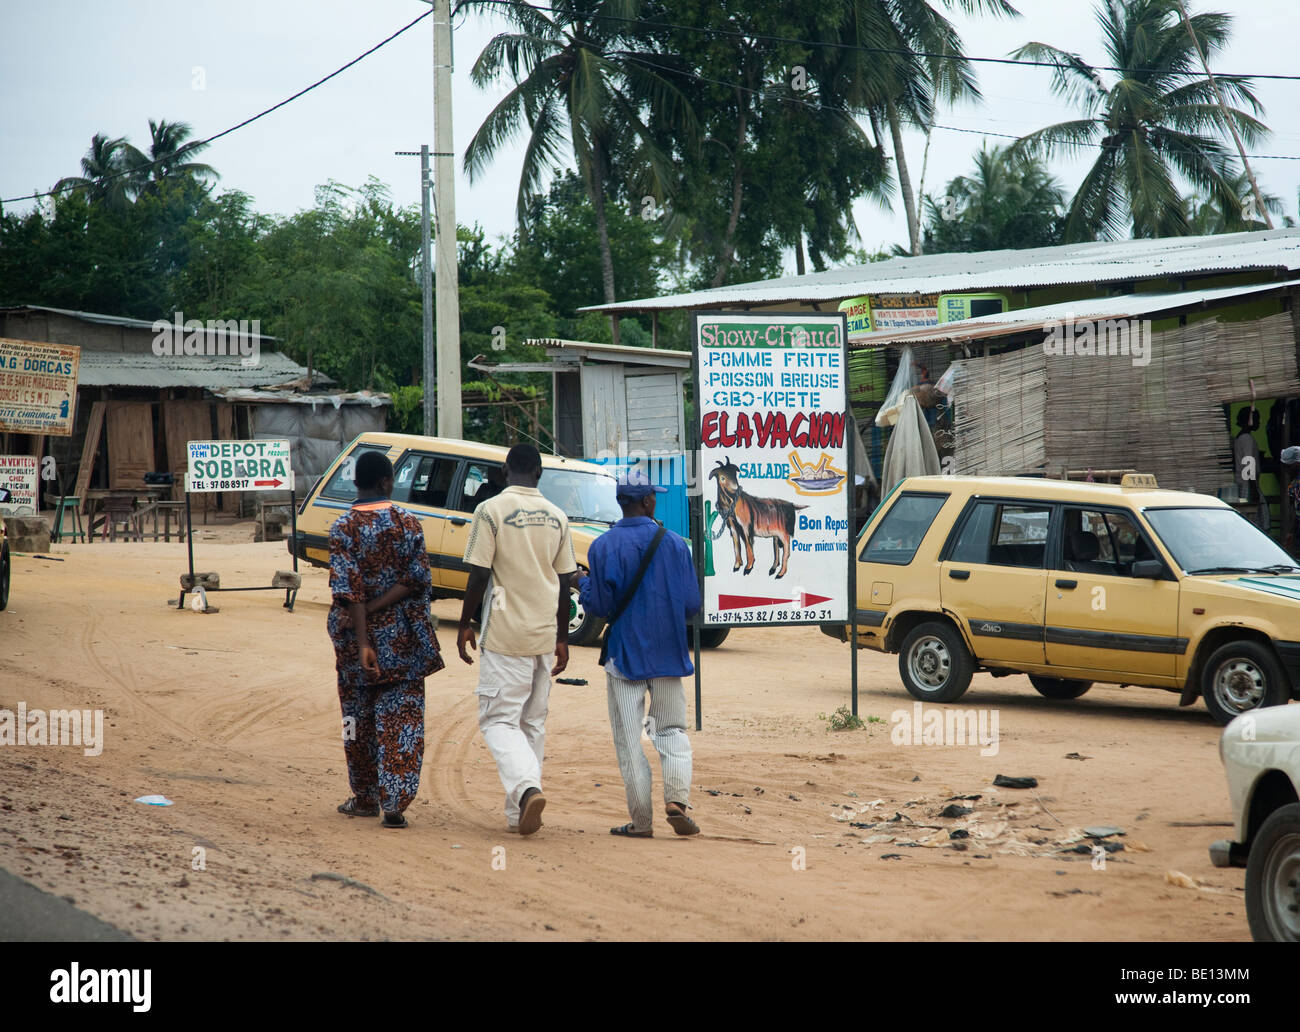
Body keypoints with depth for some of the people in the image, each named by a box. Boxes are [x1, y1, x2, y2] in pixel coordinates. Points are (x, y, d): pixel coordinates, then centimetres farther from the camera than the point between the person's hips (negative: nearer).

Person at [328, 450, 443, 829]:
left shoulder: (344, 528, -8)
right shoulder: (408, 523, -4)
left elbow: (348, 591, -15)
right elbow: (417, 580, -10)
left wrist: (362, 642, -16)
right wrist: (376, 609, -10)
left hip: (358, 634, 0)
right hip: (403, 638, 0)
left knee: (359, 717, 15)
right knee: (401, 719, 2)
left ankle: (365, 798, 24)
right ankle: (395, 802, -8)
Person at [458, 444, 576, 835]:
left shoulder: (491, 511, -7)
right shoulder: (556, 516, 7)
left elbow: (479, 575, -10)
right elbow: (564, 582, 9)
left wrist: (465, 624, 1)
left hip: (505, 634, -5)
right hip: (544, 634, 5)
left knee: (499, 720, -2)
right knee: (533, 723, 11)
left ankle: (526, 785, -26)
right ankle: (518, 813, 11)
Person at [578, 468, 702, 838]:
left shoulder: (603, 546, -7)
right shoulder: (674, 544, -2)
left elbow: (601, 605, -9)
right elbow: (691, 605, -2)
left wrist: (581, 585, 11)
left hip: (624, 652, -2)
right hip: (668, 653, 2)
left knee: (629, 741, 4)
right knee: (671, 731, 12)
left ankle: (641, 820, 2)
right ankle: (677, 798, -9)